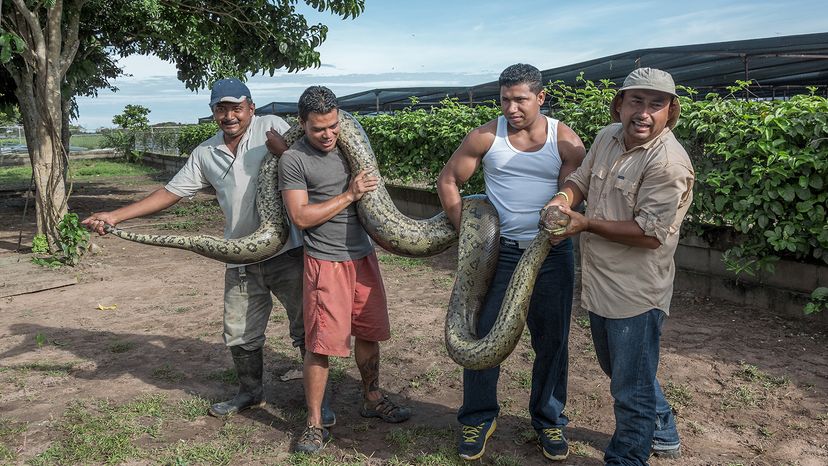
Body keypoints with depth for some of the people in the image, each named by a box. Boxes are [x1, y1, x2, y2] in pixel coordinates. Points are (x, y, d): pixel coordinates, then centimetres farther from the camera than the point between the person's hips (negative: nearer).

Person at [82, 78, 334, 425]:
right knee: (239, 335, 16)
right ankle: (250, 392, 39)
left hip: (288, 252, -5)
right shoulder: (206, 154, 10)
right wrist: (115, 216, 8)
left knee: (307, 329, 5)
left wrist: (282, 151, -25)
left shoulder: (271, 127, -3)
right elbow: (170, 193, 13)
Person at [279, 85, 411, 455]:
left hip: (363, 254, 6)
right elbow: (300, 217, -15)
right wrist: (349, 195, -15)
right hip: (325, 261, -6)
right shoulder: (294, 160, -10)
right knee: (320, 344, -3)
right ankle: (314, 423, 11)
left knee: (369, 333, 15)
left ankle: (372, 399, 33)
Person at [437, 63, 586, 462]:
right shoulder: (486, 137, -2)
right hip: (497, 250, 0)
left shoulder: (566, 141, -2)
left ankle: (549, 421, 31)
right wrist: (465, 231, -4)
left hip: (551, 253, 1)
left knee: (552, 341, 10)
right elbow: (448, 180, 4)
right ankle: (478, 419, 23)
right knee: (482, 335, 3)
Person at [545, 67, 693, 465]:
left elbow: (650, 234, -26)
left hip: (635, 294, -9)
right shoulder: (608, 136, 2)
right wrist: (562, 200, -10)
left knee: (632, 390, 8)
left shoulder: (669, 163, -22)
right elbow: (581, 178, 13)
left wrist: (586, 224, -21)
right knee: (618, 369, 28)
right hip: (599, 283, 9)